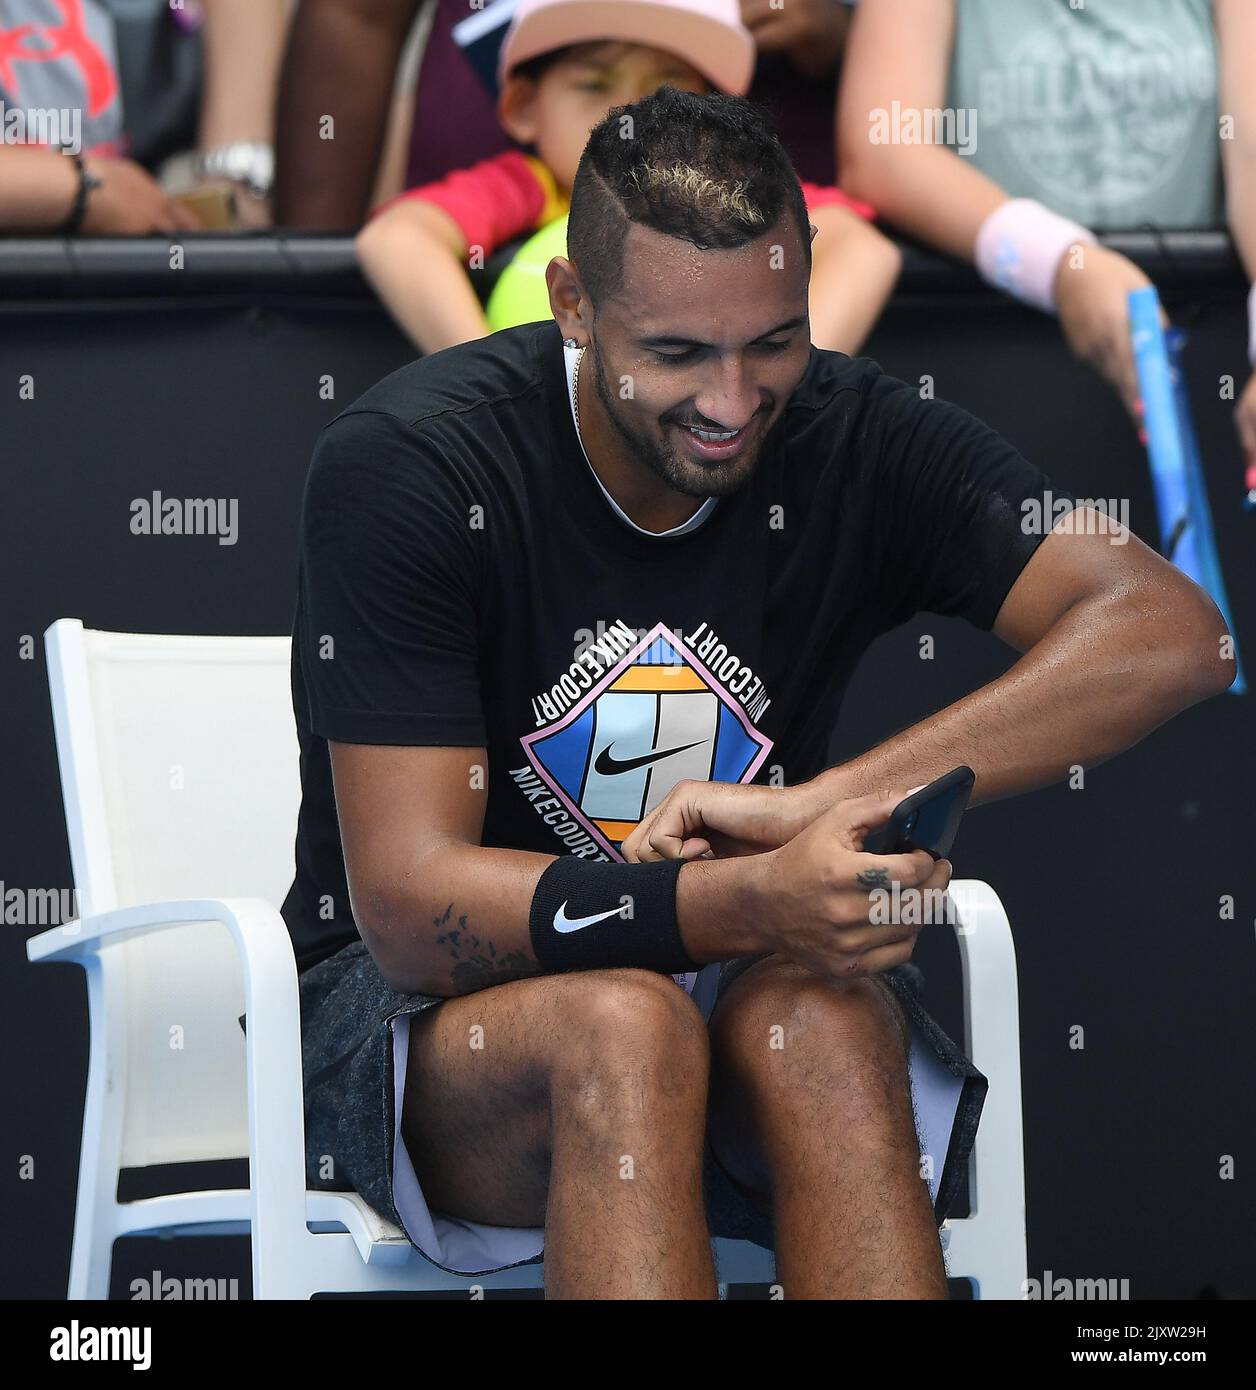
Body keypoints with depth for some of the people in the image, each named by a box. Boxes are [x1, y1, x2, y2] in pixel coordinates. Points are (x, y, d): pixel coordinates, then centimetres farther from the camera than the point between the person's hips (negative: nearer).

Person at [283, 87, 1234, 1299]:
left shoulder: (856, 443, -7)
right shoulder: (406, 461, -16)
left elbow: (1173, 631, -20)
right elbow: (410, 903, -21)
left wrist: (817, 806, -31)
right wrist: (748, 906, -38)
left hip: (745, 983, 3)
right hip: (433, 1001, -2)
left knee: (822, 1017, -33)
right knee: (622, 1024, -36)